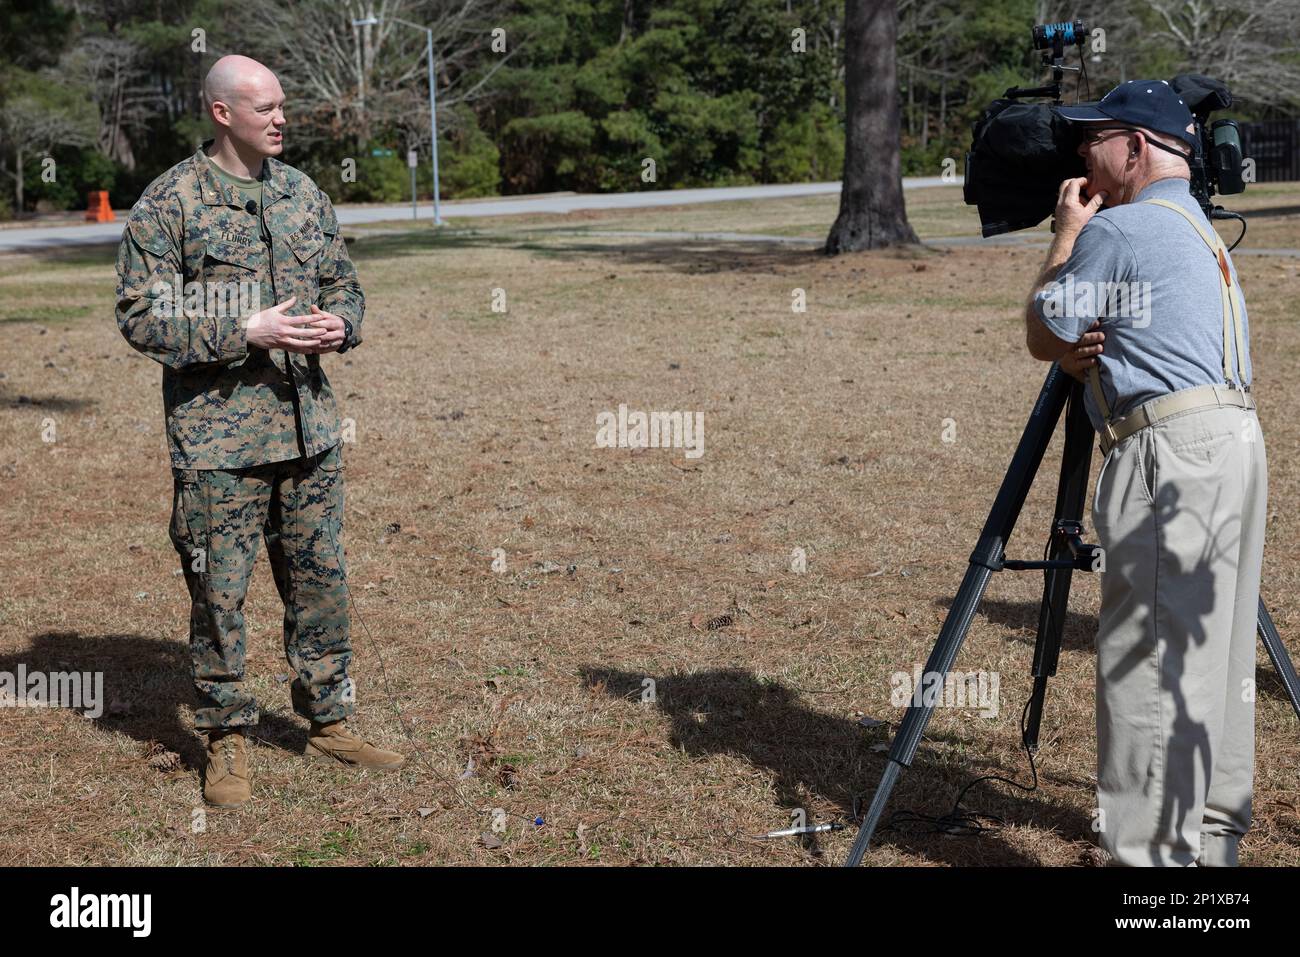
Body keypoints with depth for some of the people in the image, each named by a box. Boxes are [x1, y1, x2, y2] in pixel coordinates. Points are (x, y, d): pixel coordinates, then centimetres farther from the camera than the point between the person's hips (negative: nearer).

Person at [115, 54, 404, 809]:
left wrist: (340, 324, -5)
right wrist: (245, 332, -19)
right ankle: (228, 741, 19)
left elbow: (345, 284, 18)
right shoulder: (170, 203, -7)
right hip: (219, 438, -5)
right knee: (220, 591, 3)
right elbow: (141, 315, -10)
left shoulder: (304, 194, 10)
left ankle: (331, 722, 27)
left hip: (310, 429, 5)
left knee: (320, 580, 12)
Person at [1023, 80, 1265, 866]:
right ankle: (1214, 838, 23)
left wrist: (1068, 233, 9)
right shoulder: (1203, 228, 23)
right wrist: (1086, 355, 1)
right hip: (1238, 441, 10)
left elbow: (1044, 336, 1)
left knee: (1147, 662, -6)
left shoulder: (1118, 230, -8)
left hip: (1175, 448, -10)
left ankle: (1151, 852, -1)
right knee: (1214, 657, 14)